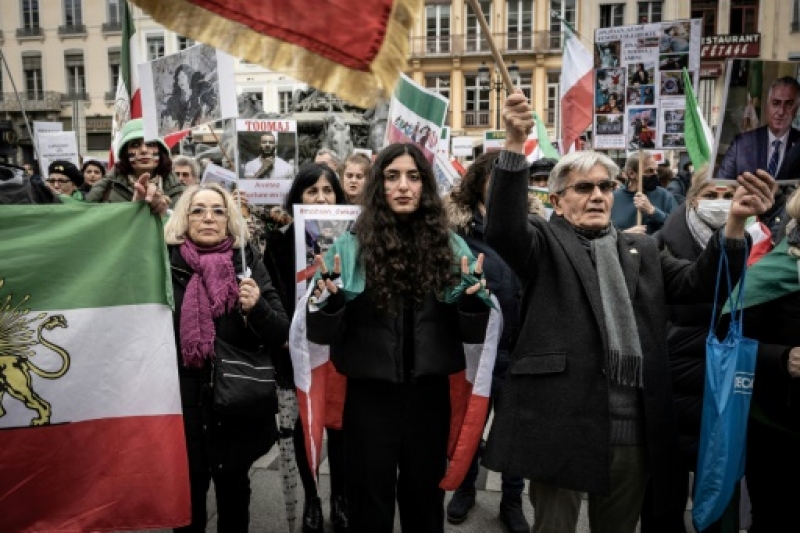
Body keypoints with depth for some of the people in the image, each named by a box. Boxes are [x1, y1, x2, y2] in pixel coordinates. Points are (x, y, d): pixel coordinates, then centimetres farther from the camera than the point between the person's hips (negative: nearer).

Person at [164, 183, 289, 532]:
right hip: (183, 402, -1)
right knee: (187, 497, 9)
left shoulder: (247, 261, 1)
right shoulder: (166, 261, -1)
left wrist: (256, 308, -22)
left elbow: (281, 334, 1)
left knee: (234, 492, 16)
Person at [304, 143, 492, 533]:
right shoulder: (351, 245, -5)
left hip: (430, 395, 2)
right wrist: (331, 301, -25)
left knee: (424, 498, 20)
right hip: (369, 397, -1)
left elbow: (473, 333, 2)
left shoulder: (449, 244, 0)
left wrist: (473, 300, -18)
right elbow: (322, 334, -4)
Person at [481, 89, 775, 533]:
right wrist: (515, 144, -28)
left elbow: (700, 283, 6)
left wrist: (735, 221, -10)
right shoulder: (546, 242, 2)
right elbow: (502, 229, -17)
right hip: (563, 425, -4)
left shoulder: (642, 249, 17)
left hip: (634, 431, 5)